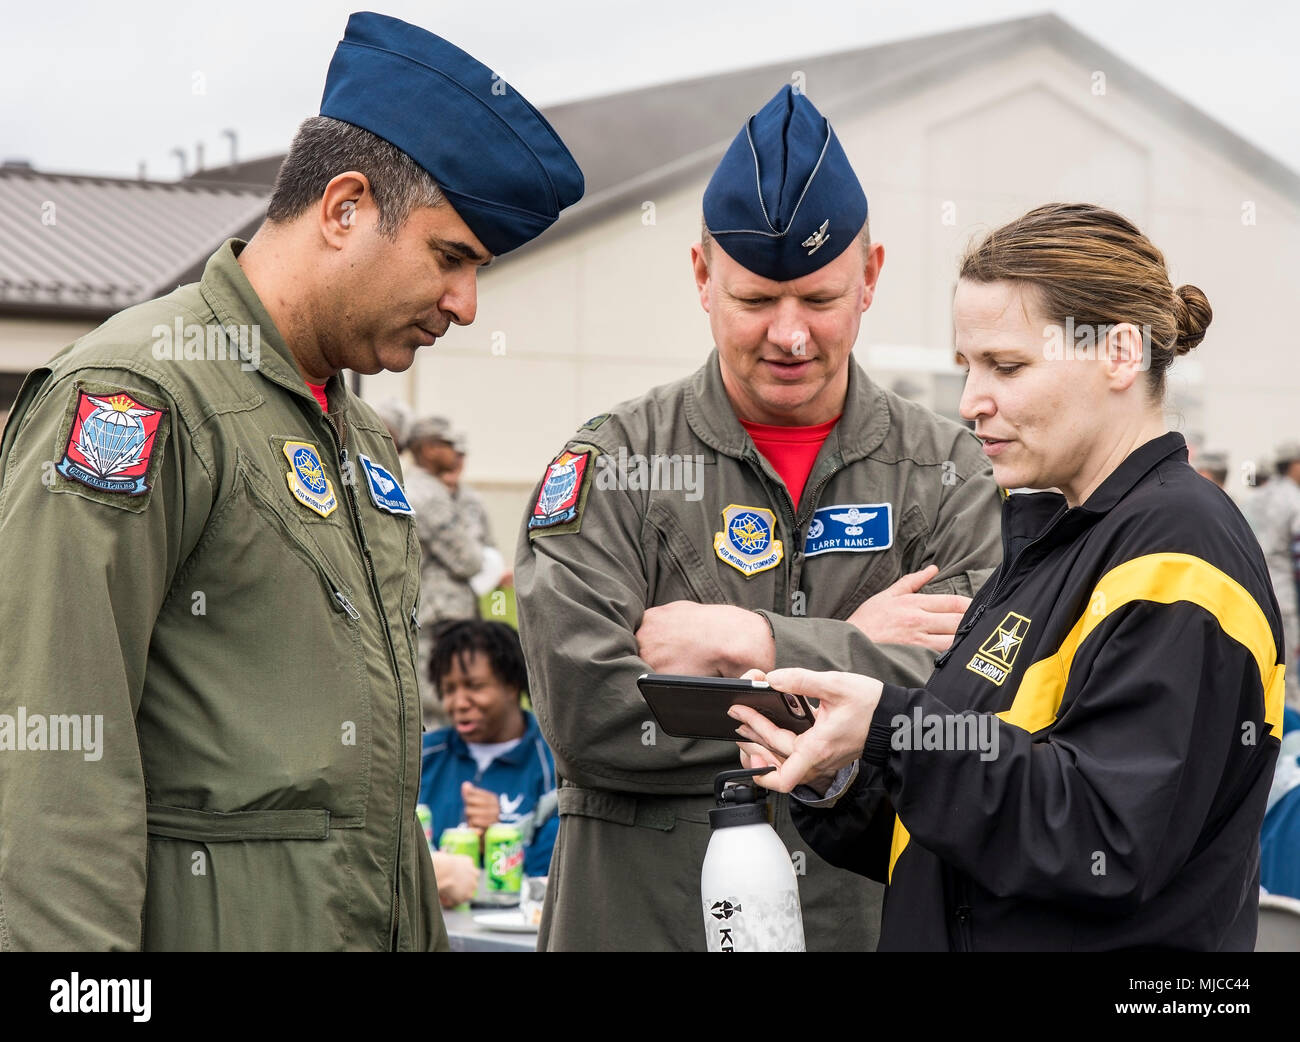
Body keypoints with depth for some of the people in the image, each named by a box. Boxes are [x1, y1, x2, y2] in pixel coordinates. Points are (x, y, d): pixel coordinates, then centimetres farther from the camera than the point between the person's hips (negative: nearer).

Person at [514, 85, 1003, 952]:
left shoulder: (949, 473, 2)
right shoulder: (613, 465, -2)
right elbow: (586, 711, -15)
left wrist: (758, 644, -16)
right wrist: (852, 651, -12)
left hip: (884, 915, 2)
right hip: (647, 919, -1)